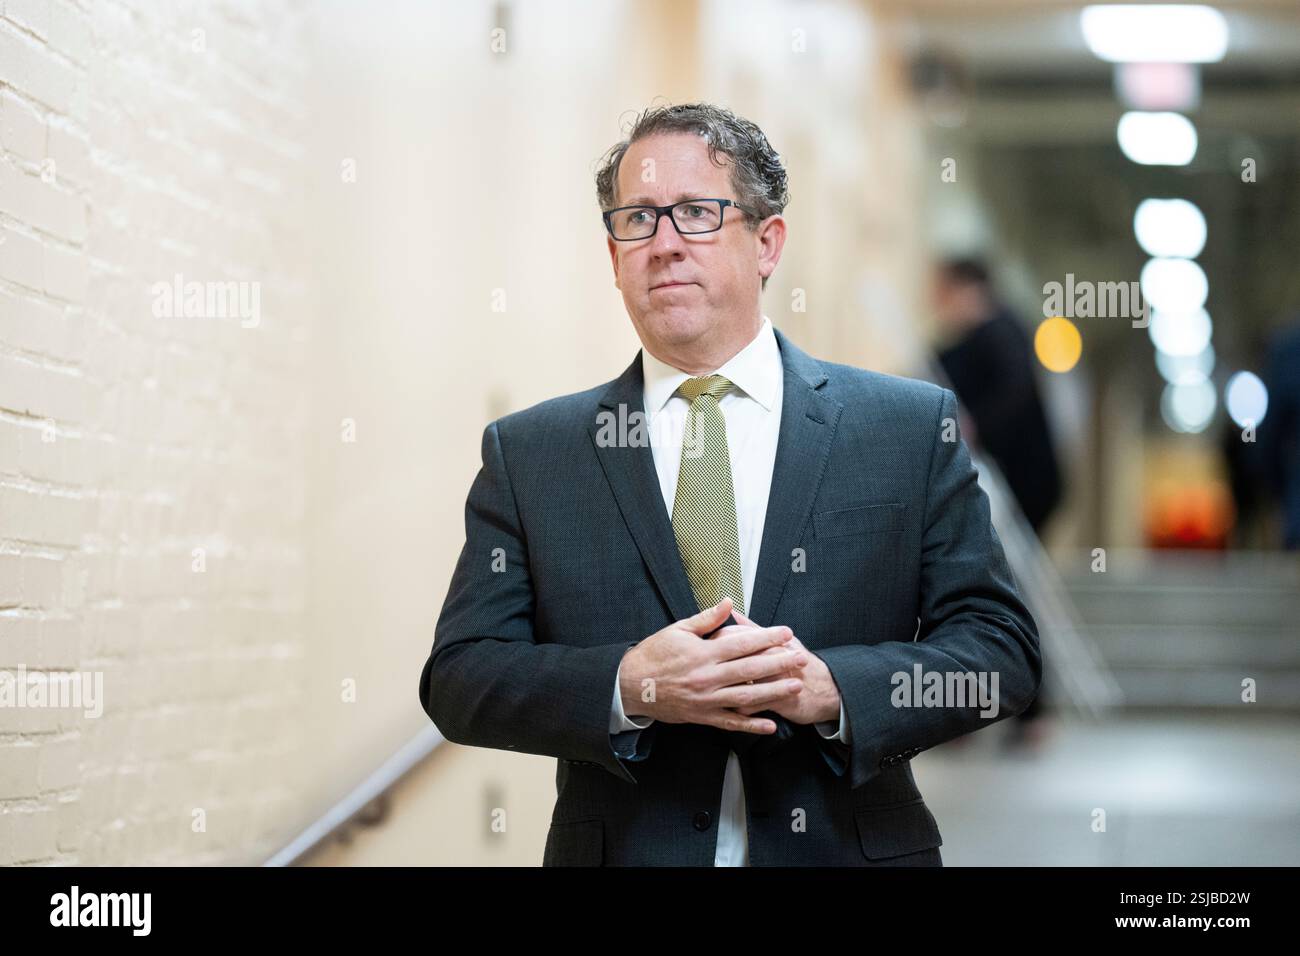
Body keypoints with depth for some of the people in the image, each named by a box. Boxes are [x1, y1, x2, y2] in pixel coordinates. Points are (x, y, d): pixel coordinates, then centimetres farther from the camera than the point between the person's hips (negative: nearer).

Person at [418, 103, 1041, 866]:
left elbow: (1003, 645, -4)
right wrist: (630, 688, -21)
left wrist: (830, 688, -20)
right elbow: (460, 677, -4)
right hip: (622, 849, 0)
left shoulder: (912, 427, -1)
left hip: (851, 848, 0)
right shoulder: (527, 454, 1)